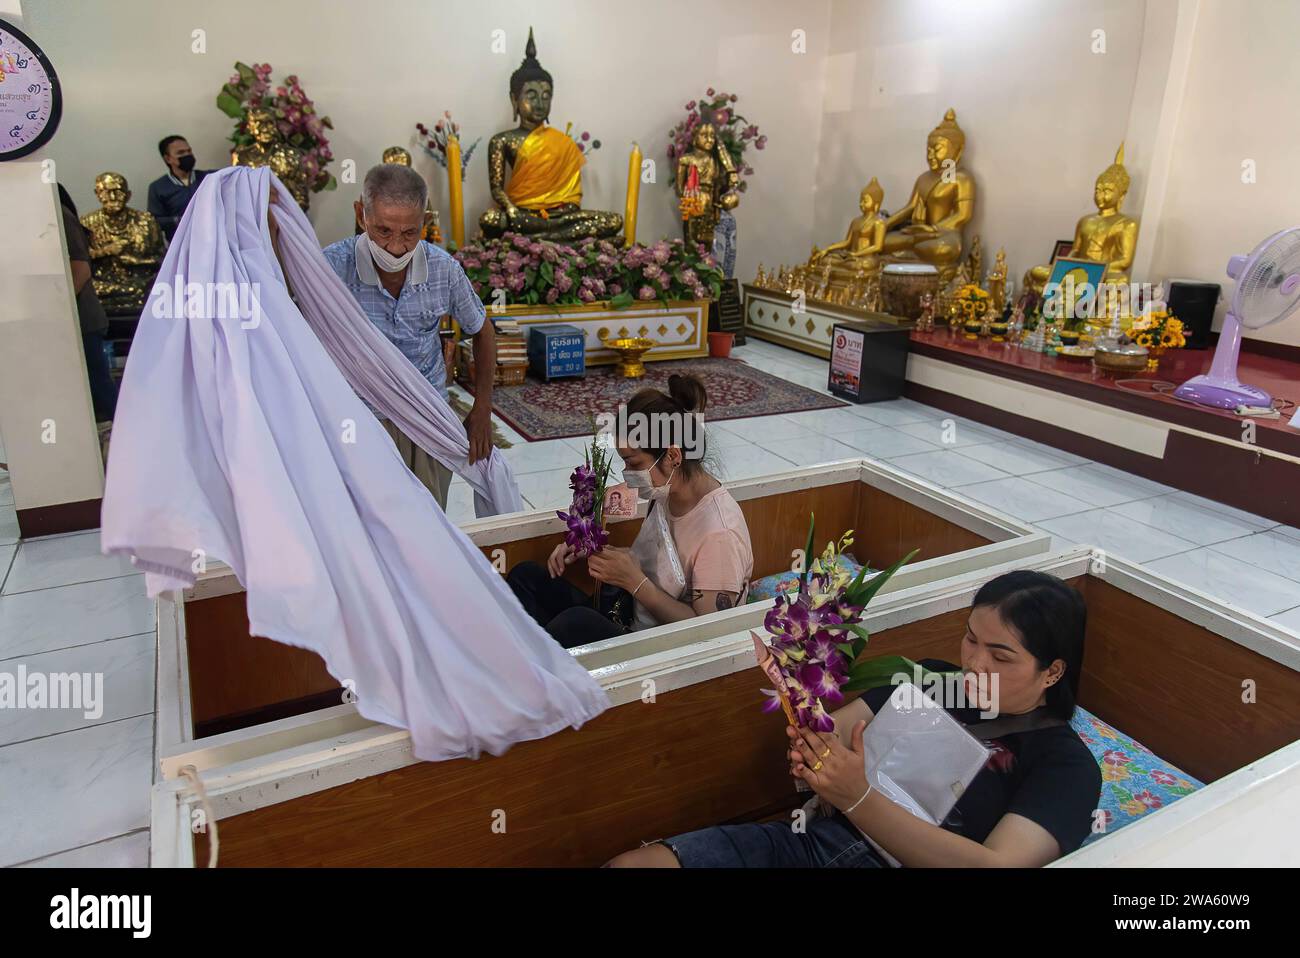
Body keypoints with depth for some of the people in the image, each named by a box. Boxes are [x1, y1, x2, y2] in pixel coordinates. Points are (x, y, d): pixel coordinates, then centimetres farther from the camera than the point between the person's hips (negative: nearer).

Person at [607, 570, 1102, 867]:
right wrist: (810, 751, -18)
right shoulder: (932, 679, 16)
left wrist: (859, 800, -27)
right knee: (629, 864, -18)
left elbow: (998, 864, -15)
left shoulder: (1066, 763, 0)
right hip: (814, 839, 6)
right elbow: (836, 729, 7)